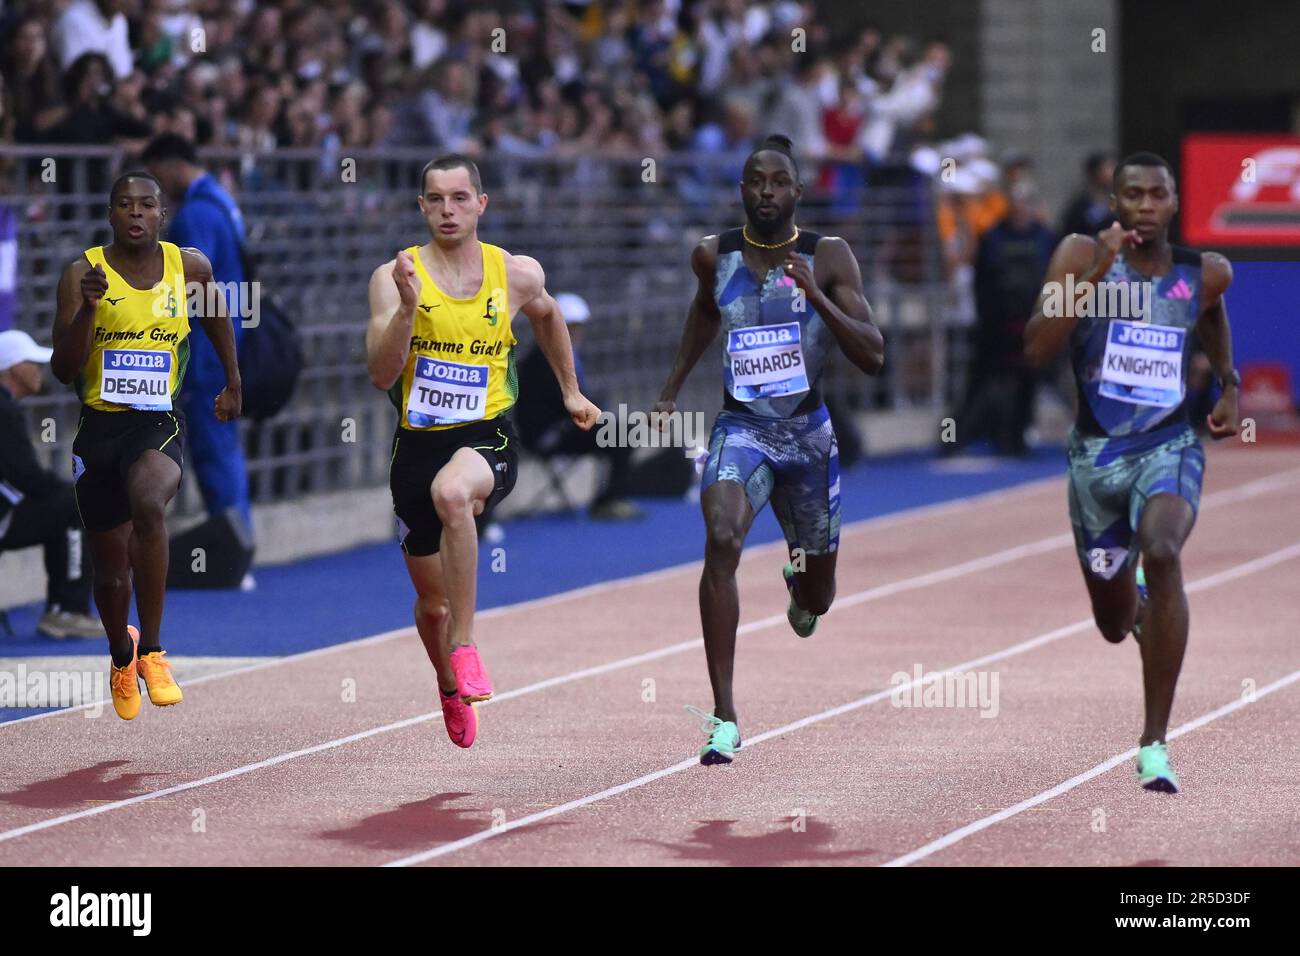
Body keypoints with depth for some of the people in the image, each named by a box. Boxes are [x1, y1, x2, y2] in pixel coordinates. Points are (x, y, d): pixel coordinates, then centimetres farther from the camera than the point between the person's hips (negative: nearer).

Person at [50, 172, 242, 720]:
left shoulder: (189, 267, 0)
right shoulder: (83, 274, -6)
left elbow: (215, 315, 24)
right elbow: (63, 371, -10)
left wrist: (232, 383, 28)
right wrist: (87, 308, -24)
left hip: (160, 423, -1)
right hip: (99, 427, 1)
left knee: (148, 504, -35)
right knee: (111, 572, 11)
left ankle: (151, 650, -25)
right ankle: (122, 657, 45)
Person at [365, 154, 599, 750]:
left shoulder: (518, 275, 0)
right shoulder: (395, 276, -6)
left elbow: (546, 316, 25)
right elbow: (382, 375, -15)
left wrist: (570, 391, 30)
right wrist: (407, 307, -29)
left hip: (487, 437, -2)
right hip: (418, 444, 2)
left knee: (451, 491, -40)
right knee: (432, 604, 14)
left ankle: (464, 645, -29)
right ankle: (451, 689, 47)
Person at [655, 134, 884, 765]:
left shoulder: (828, 257, -9)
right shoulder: (714, 256, -2)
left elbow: (873, 358, -14)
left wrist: (816, 295, -26)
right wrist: (673, 387, 23)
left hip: (807, 433, 1)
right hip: (741, 427, 0)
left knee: (817, 596, 15)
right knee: (721, 541, -30)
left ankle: (799, 587, 58)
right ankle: (724, 719, -31)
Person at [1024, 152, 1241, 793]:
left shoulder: (1206, 274, -1)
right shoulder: (1081, 255, -9)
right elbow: (1036, 350, -21)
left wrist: (1229, 386, 14)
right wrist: (1096, 273, -27)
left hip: (1169, 446, -1)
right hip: (1096, 451, 1)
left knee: (1161, 552, -33)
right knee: (1114, 625, 13)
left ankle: (1155, 742, -27)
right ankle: (1139, 599, 57)